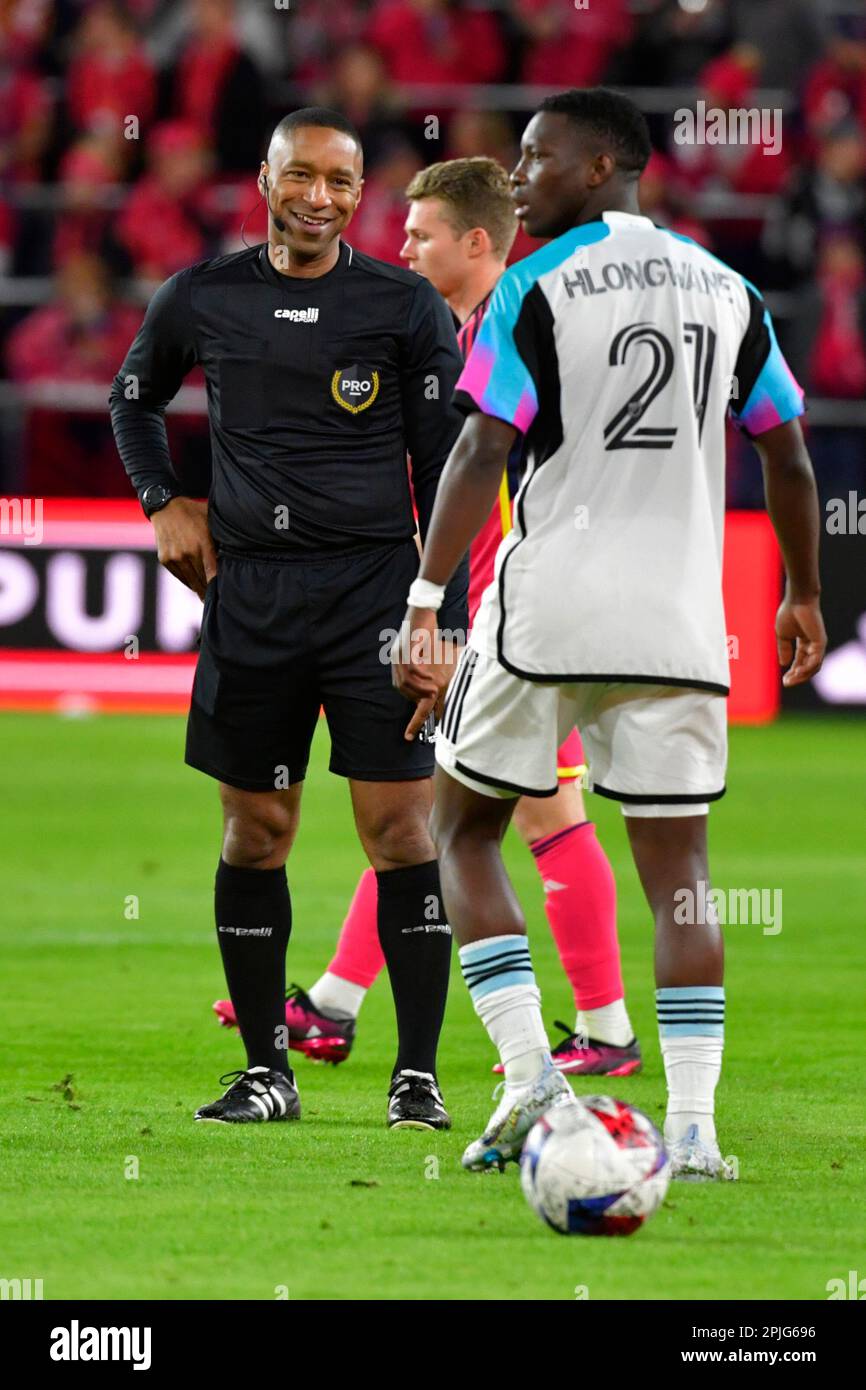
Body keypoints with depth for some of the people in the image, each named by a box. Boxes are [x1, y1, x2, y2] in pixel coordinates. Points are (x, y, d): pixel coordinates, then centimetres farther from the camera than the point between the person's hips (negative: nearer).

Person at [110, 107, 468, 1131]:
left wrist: (444, 622, -4)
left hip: (374, 587, -2)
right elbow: (133, 396, 26)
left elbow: (445, 473, 2)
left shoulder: (406, 309, 0)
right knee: (254, 834, 5)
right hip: (248, 596, 2)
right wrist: (162, 502, 9)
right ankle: (266, 1072, 14)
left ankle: (417, 1075, -2)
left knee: (400, 828, -7)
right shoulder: (203, 300, 6)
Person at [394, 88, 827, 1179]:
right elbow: (787, 456, 15)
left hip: (547, 604, -3)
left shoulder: (536, 287, -4)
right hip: (678, 617, 4)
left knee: (464, 829, 11)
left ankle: (528, 1069, -5)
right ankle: (693, 1126, -5)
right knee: (677, 863, 5)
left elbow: (482, 452, -11)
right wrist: (803, 597, 27)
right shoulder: (726, 290, 11)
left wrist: (422, 606, -12)